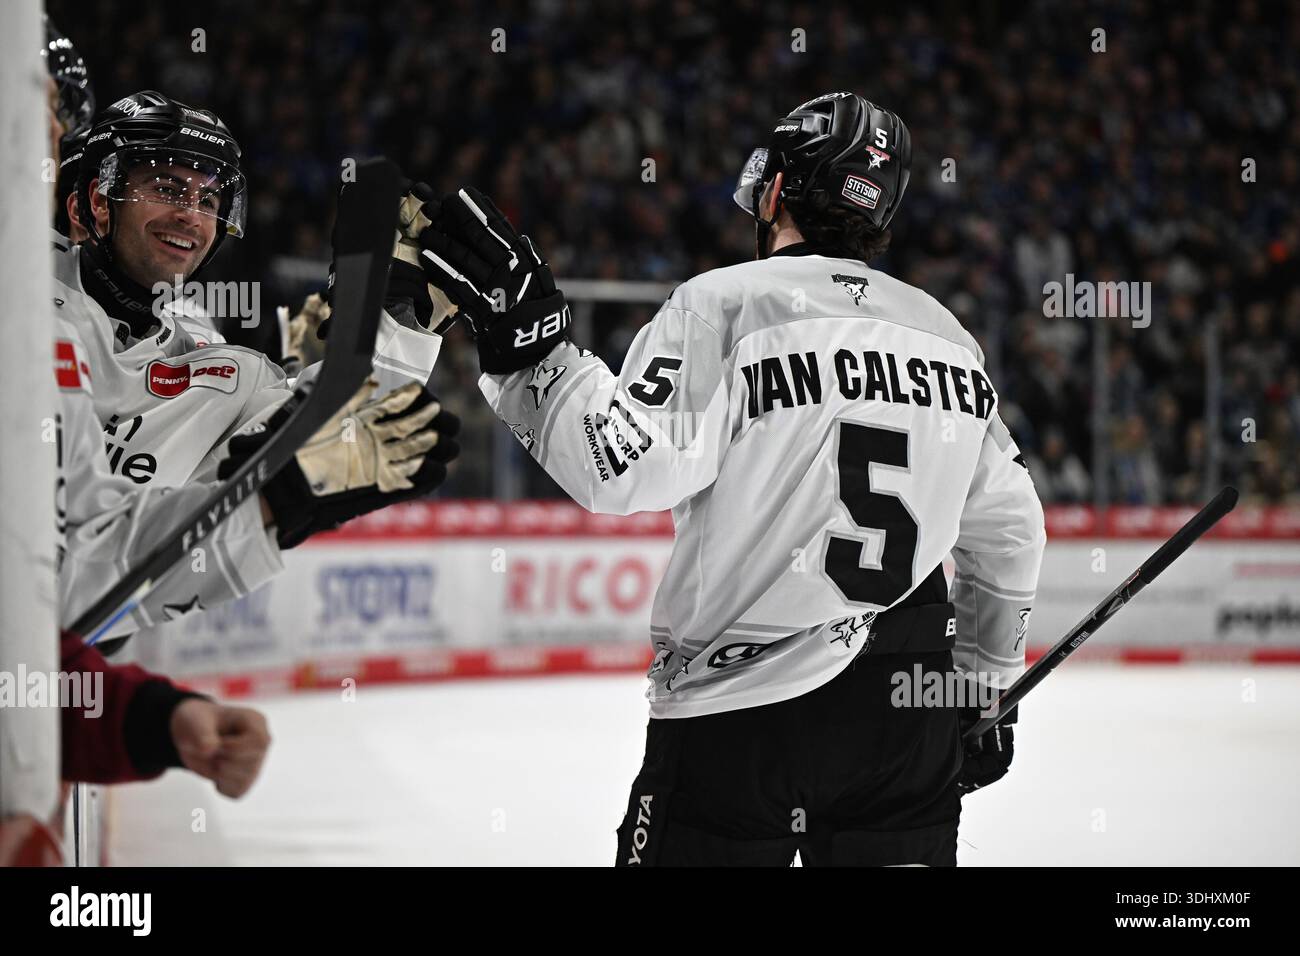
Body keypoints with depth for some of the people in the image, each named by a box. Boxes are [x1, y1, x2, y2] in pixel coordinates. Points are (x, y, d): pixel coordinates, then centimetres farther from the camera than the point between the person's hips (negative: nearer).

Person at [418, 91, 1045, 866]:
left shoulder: (722, 304, -7)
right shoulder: (948, 335, 12)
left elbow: (636, 468, -22)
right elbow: (1009, 529, 18)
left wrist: (530, 345, -19)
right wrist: (988, 683, 28)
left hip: (739, 710, -5)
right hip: (909, 718, 5)